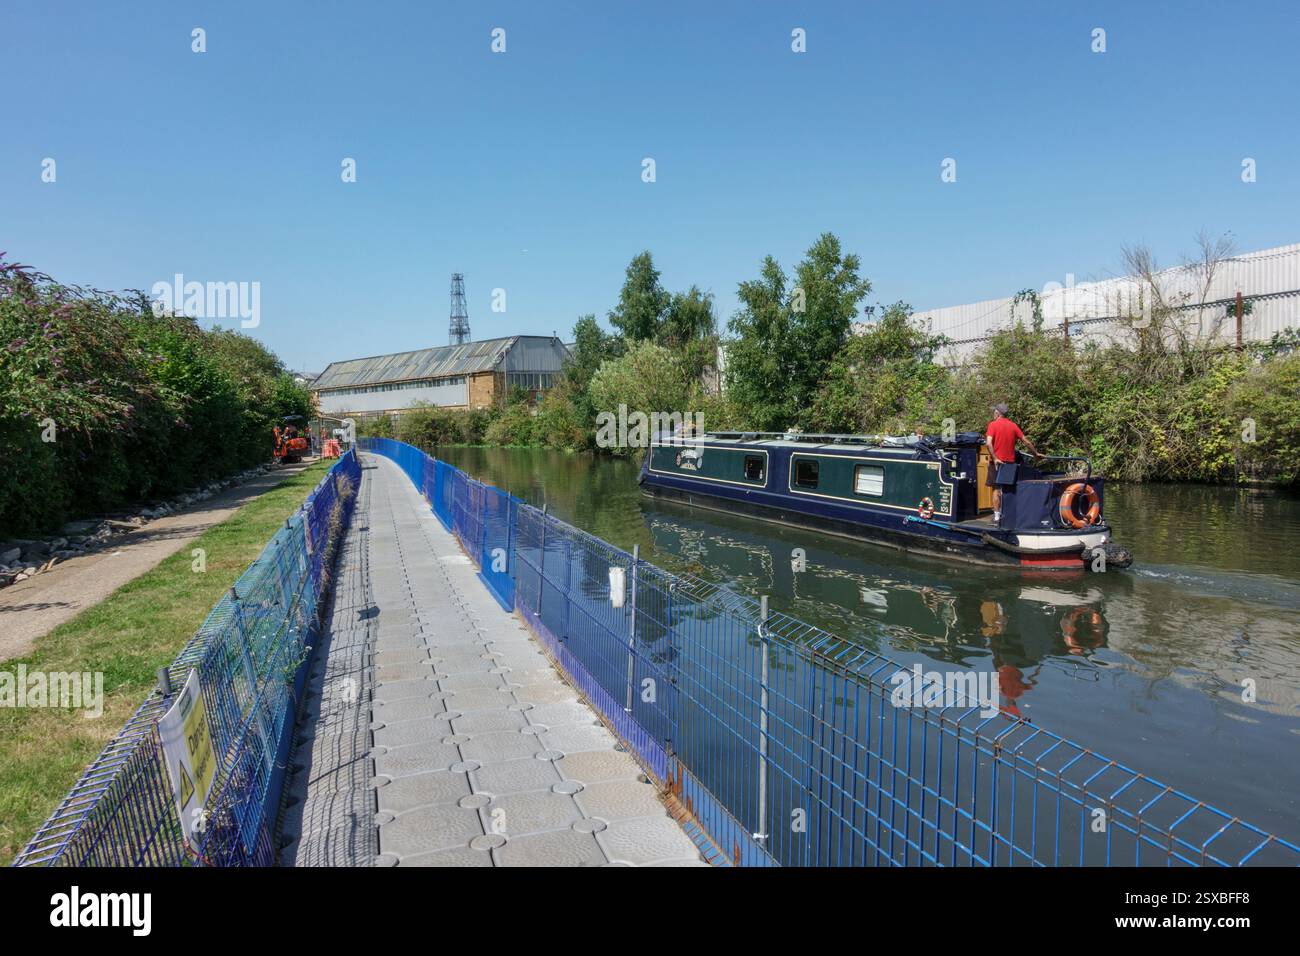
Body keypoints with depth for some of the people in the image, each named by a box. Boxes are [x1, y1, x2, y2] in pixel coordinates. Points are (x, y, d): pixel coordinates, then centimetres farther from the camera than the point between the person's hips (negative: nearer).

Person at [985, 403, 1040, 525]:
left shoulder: (993, 424, -5)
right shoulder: (1013, 425, 7)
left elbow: (989, 443, -18)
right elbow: (1026, 442, 8)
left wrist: (995, 458, -17)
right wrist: (1035, 454, 20)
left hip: (998, 462, -4)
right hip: (1010, 462, 4)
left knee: (996, 489, 1)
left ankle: (997, 516, -1)